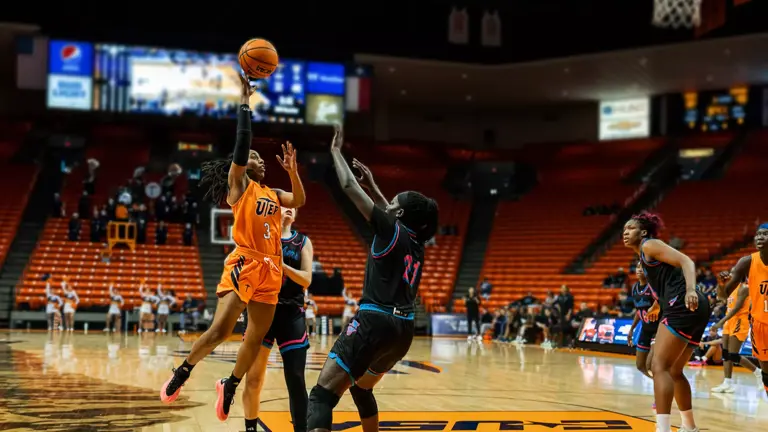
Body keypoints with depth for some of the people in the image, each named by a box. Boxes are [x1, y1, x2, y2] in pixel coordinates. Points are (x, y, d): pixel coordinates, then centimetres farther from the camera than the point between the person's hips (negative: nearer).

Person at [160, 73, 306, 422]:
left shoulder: (272, 193, 21)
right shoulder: (238, 184, 2)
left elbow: (299, 201, 8)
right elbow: (241, 144, -9)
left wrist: (292, 170, 1)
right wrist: (244, 102, -10)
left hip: (271, 270, 6)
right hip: (244, 265, -6)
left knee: (255, 340, 7)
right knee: (220, 330, -16)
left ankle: (229, 386, 25)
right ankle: (182, 372, 5)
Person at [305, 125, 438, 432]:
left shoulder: (391, 231, -4)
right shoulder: (416, 243, 14)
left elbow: (349, 187, -1)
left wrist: (336, 151, 11)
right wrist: (373, 186, 40)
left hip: (375, 322, -8)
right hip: (403, 329, 8)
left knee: (322, 395, -15)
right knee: (360, 388, 32)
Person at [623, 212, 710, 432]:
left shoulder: (650, 245, 0)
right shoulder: (645, 255, 27)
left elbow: (686, 261, -14)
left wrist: (690, 289, -31)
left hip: (683, 307, -10)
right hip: (692, 309, 10)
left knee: (659, 367, -15)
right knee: (674, 371, 21)